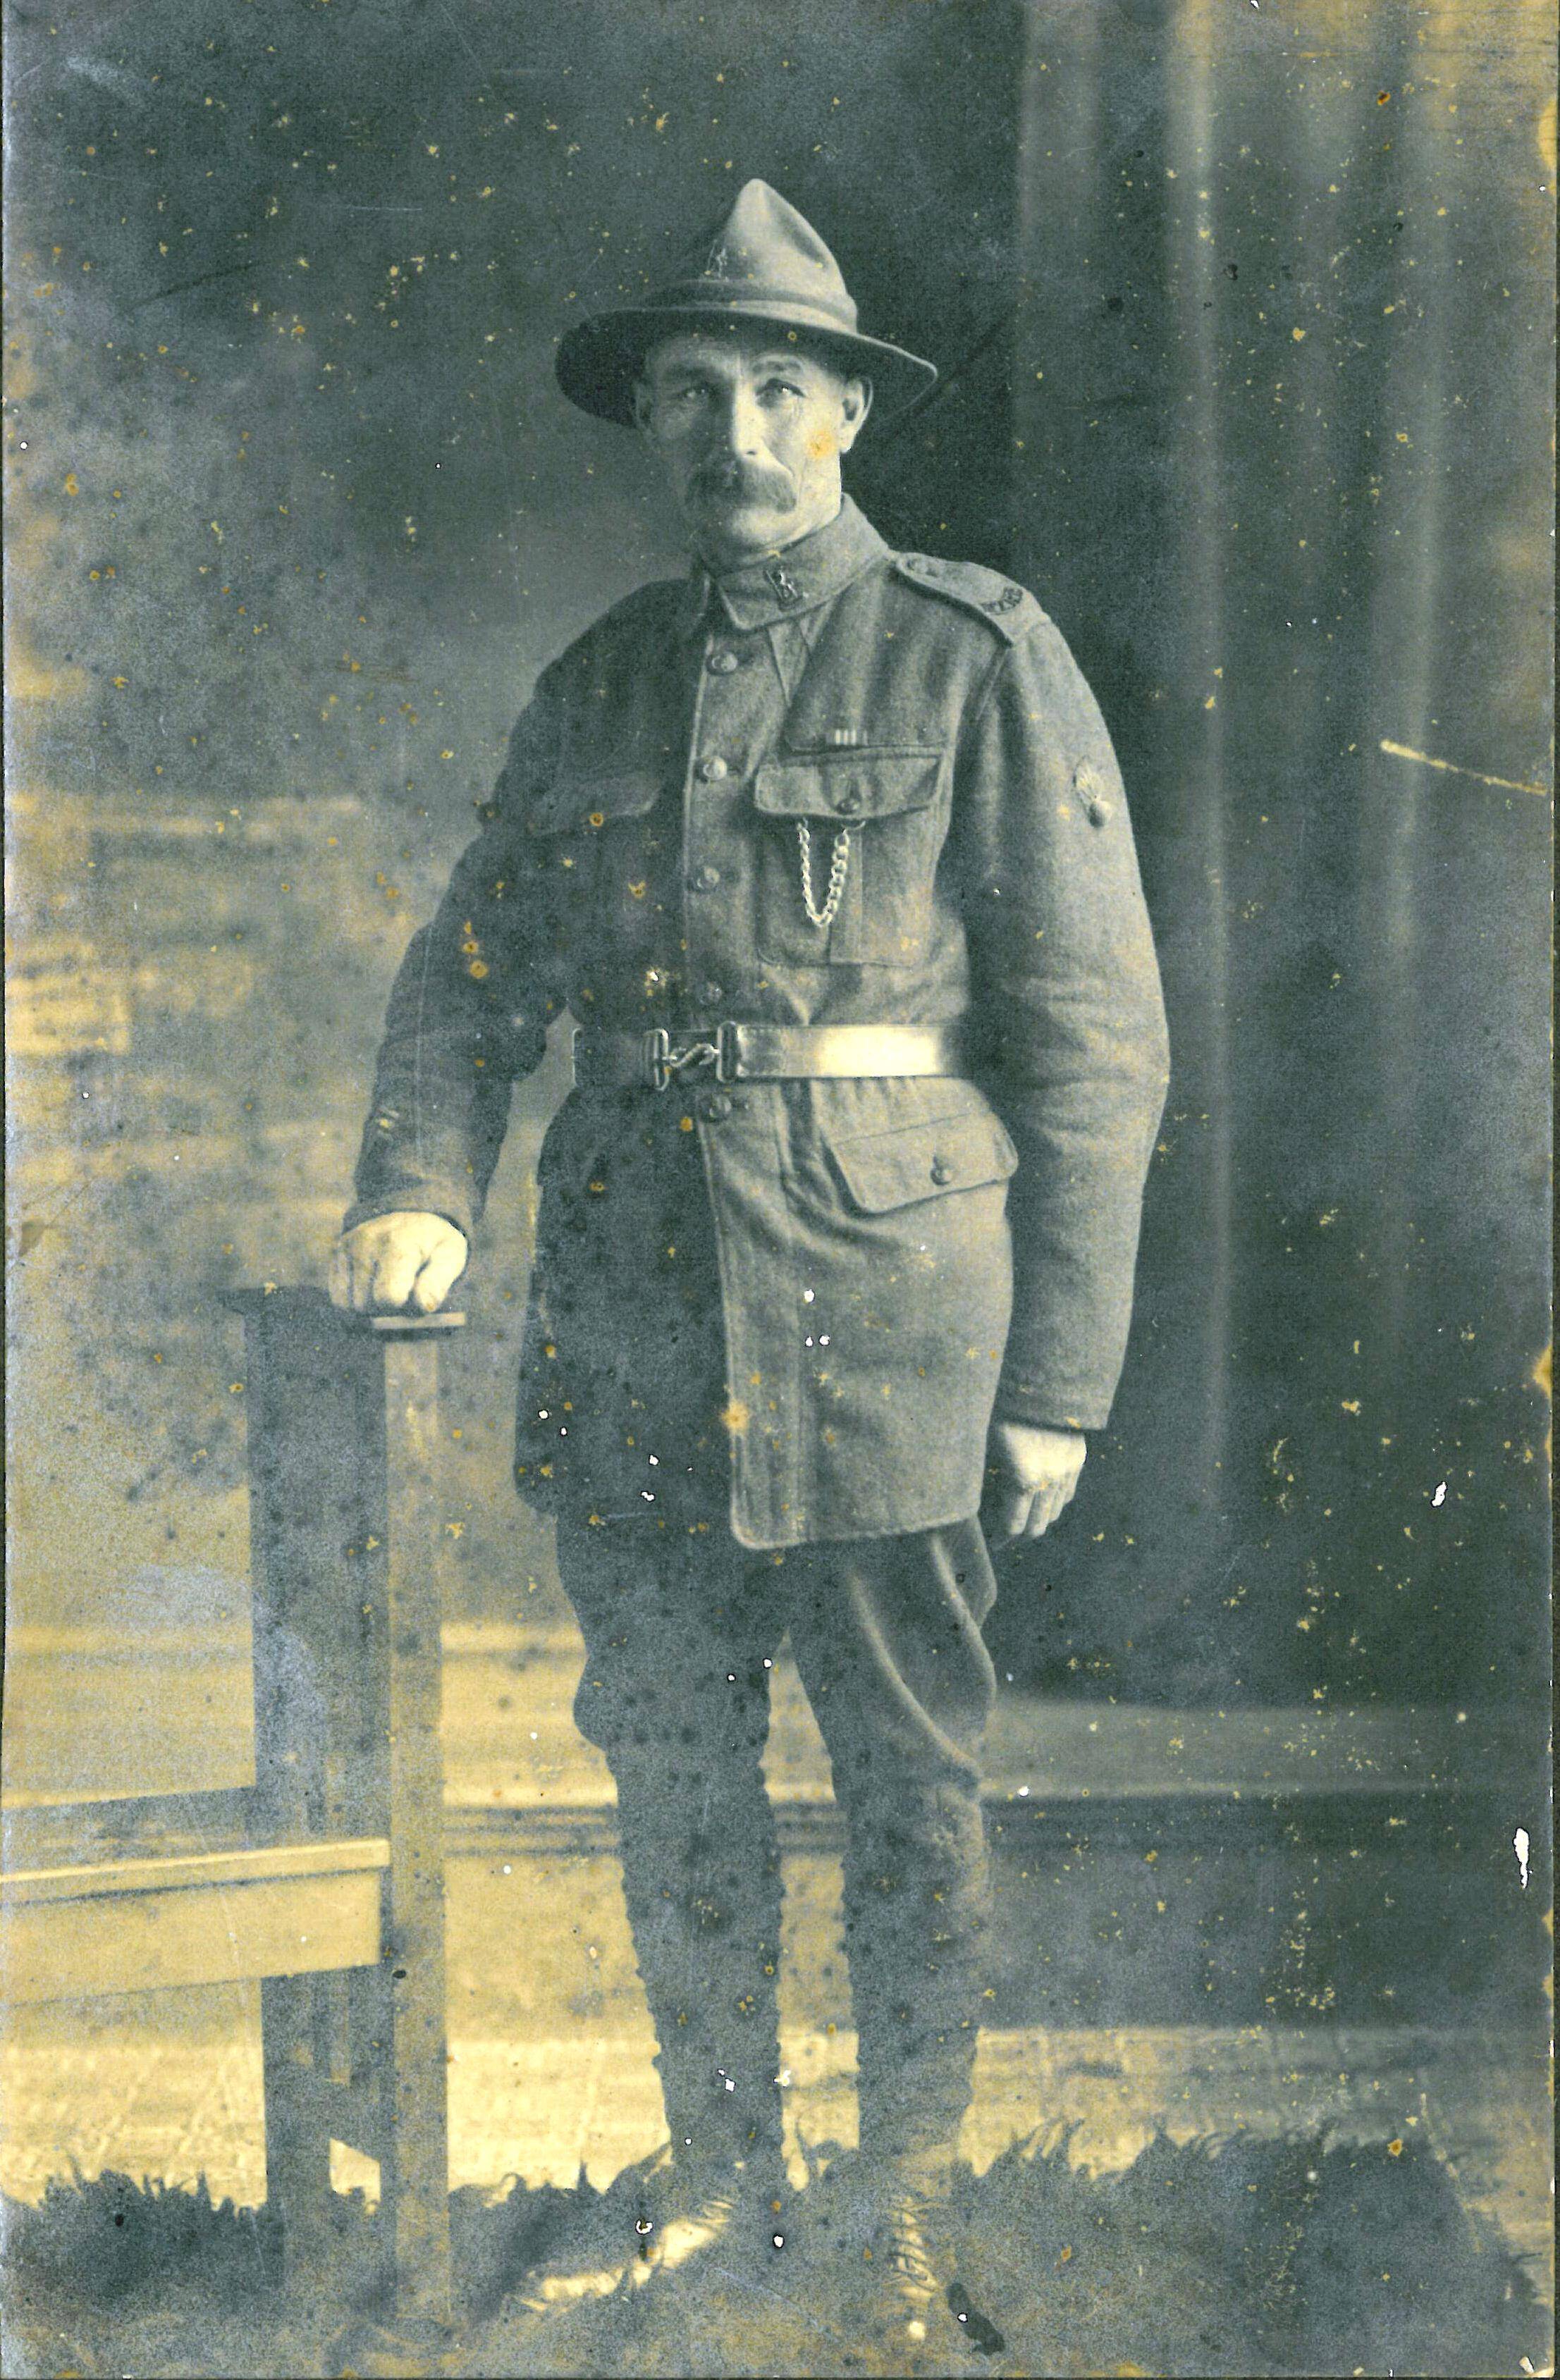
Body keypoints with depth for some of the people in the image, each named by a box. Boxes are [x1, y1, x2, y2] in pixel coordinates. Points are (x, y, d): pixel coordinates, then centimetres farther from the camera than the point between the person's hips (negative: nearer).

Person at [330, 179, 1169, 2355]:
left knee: (909, 1780, 7)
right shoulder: (597, 688, 11)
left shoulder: (978, 665, -3)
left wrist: (1060, 1381, -8)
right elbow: (472, 974, 14)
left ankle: (915, 2196, 22)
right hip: (634, 1332, 4)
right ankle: (719, 2164, 27)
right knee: (674, 1774, 12)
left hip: (885, 1320, -4)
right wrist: (421, 1188, -7)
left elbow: (1098, 1045, -4)